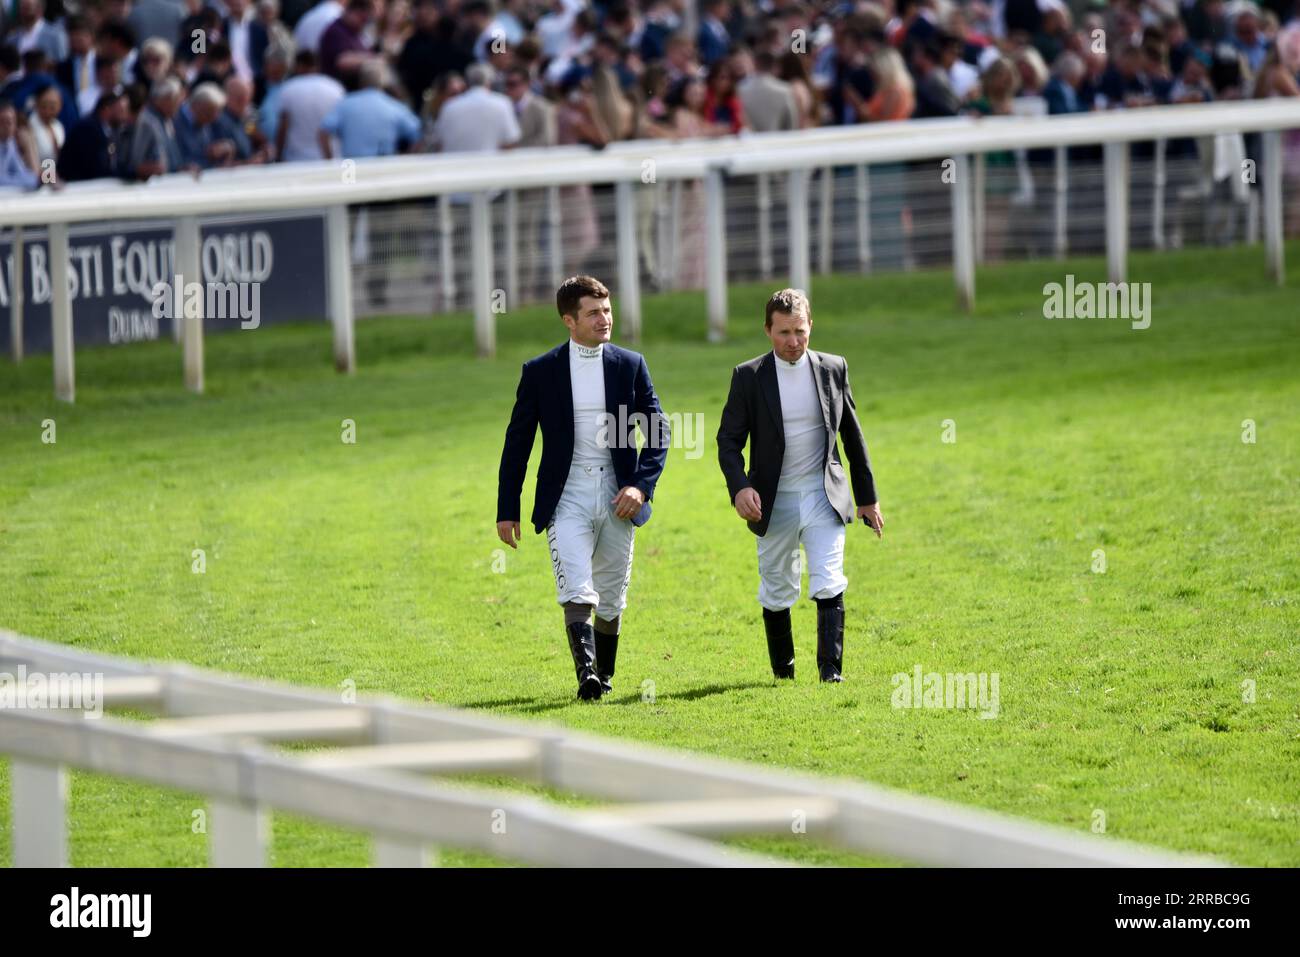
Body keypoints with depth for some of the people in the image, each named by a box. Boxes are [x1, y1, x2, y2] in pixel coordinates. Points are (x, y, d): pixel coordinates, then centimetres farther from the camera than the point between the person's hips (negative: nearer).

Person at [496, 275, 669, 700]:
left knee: (612, 597, 10)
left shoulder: (631, 366, 5)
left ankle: (604, 675, 25)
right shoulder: (540, 371, 1)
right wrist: (507, 511, 4)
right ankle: (586, 673, -29)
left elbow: (659, 433, 7)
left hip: (617, 497, 2)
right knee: (576, 592, -19)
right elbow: (517, 443, 6)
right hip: (567, 497, -2)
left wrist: (640, 486, -8)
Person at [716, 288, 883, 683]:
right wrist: (739, 487, -19)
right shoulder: (749, 377, -3)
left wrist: (868, 498, 13)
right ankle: (782, 670, 27)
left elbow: (853, 437, 10)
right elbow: (729, 439, -1)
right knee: (776, 593, 10)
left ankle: (831, 672, -13)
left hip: (824, 498, 0)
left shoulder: (833, 369, 3)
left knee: (829, 586, -14)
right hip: (774, 503, 0)